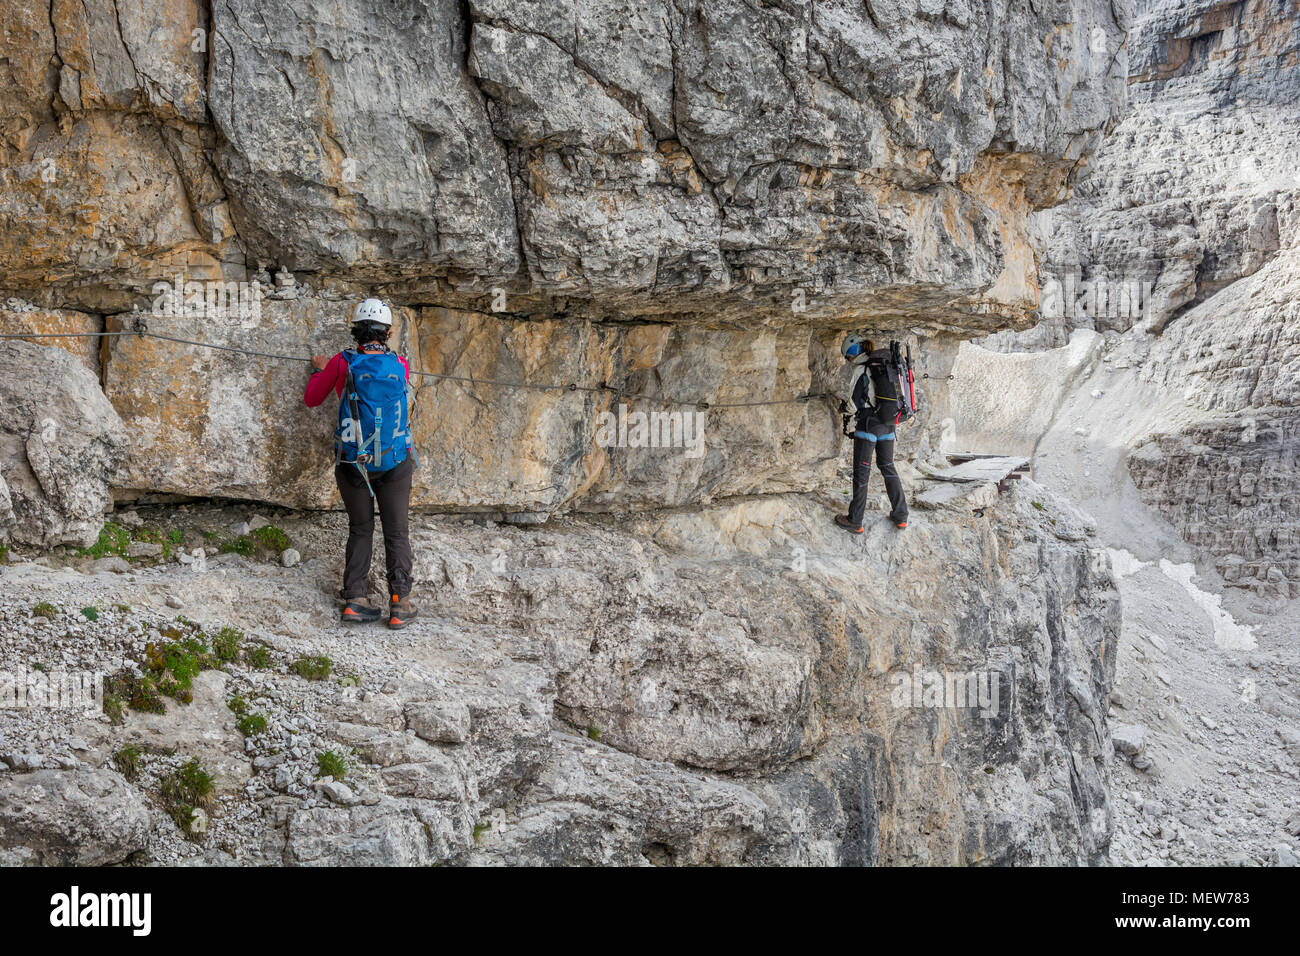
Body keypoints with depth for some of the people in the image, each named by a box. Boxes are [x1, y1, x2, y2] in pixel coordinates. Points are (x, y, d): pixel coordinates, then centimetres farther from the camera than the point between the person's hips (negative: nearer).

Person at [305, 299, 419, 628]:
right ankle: (400, 603, 2)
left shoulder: (342, 364, -6)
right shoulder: (400, 366, -3)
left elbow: (311, 399, 8)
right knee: (397, 532, 9)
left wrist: (319, 369, 27)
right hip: (395, 462, 0)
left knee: (360, 529, 15)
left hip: (352, 462, 1)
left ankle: (354, 598, 7)